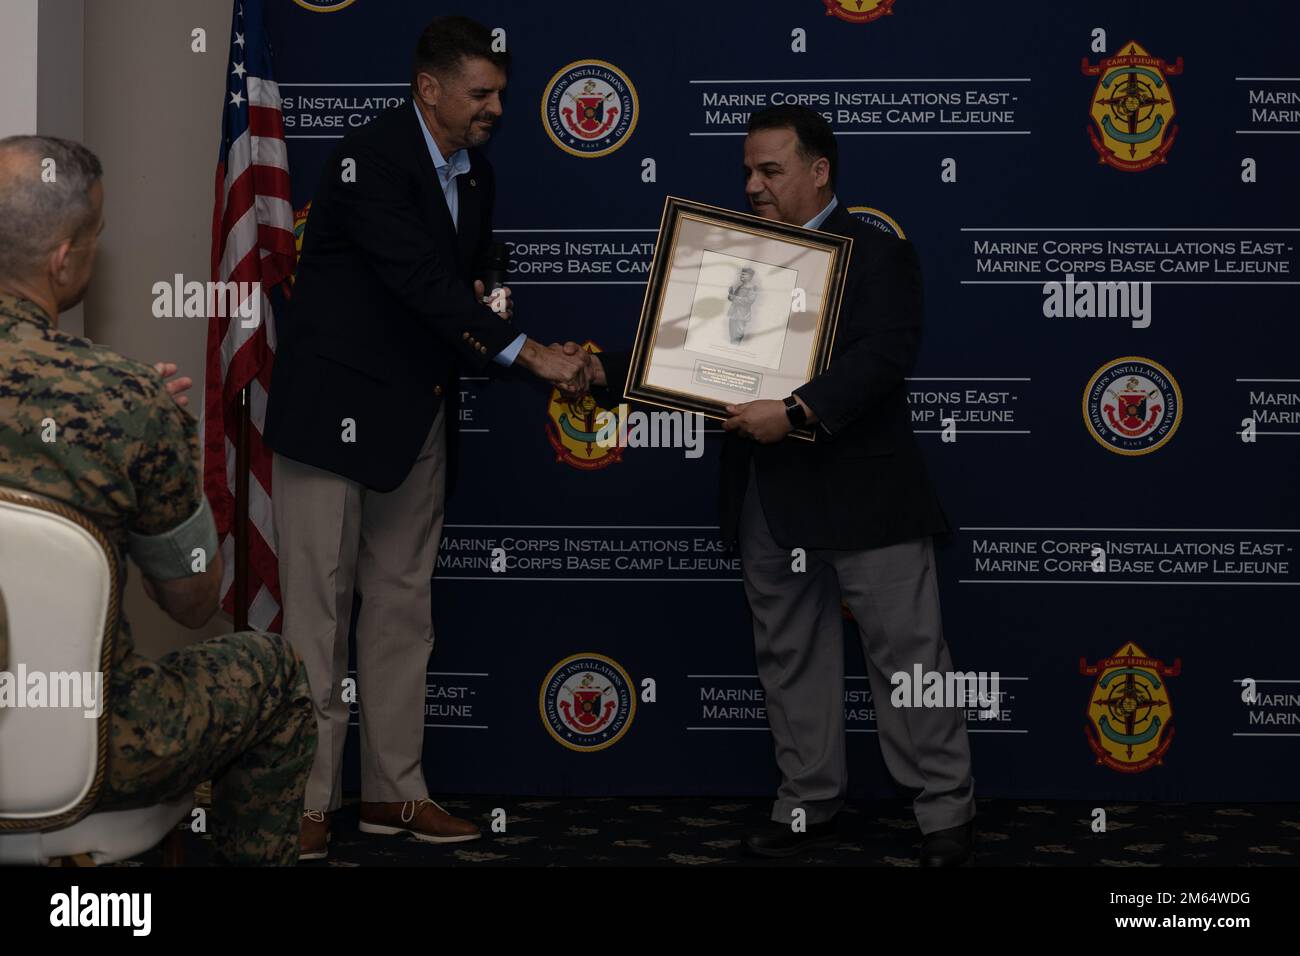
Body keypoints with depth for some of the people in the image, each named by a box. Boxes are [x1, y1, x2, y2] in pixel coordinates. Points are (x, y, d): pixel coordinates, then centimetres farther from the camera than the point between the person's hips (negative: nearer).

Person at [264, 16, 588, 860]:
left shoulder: (475, 174, 8)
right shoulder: (369, 160, -18)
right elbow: (420, 279, -27)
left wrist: (489, 307, -4)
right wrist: (532, 354, -30)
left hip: (416, 412, 8)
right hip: (335, 408, -8)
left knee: (404, 606, 10)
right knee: (319, 607, -2)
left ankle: (394, 790, 19)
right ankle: (307, 801, 7)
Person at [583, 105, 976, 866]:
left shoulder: (877, 253, -4)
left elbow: (883, 354, -18)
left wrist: (795, 412, -28)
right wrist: (604, 371, -2)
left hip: (860, 492, -6)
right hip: (766, 498, 6)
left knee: (907, 654, 0)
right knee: (790, 659, 12)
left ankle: (947, 813, 9)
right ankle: (811, 804, 23)